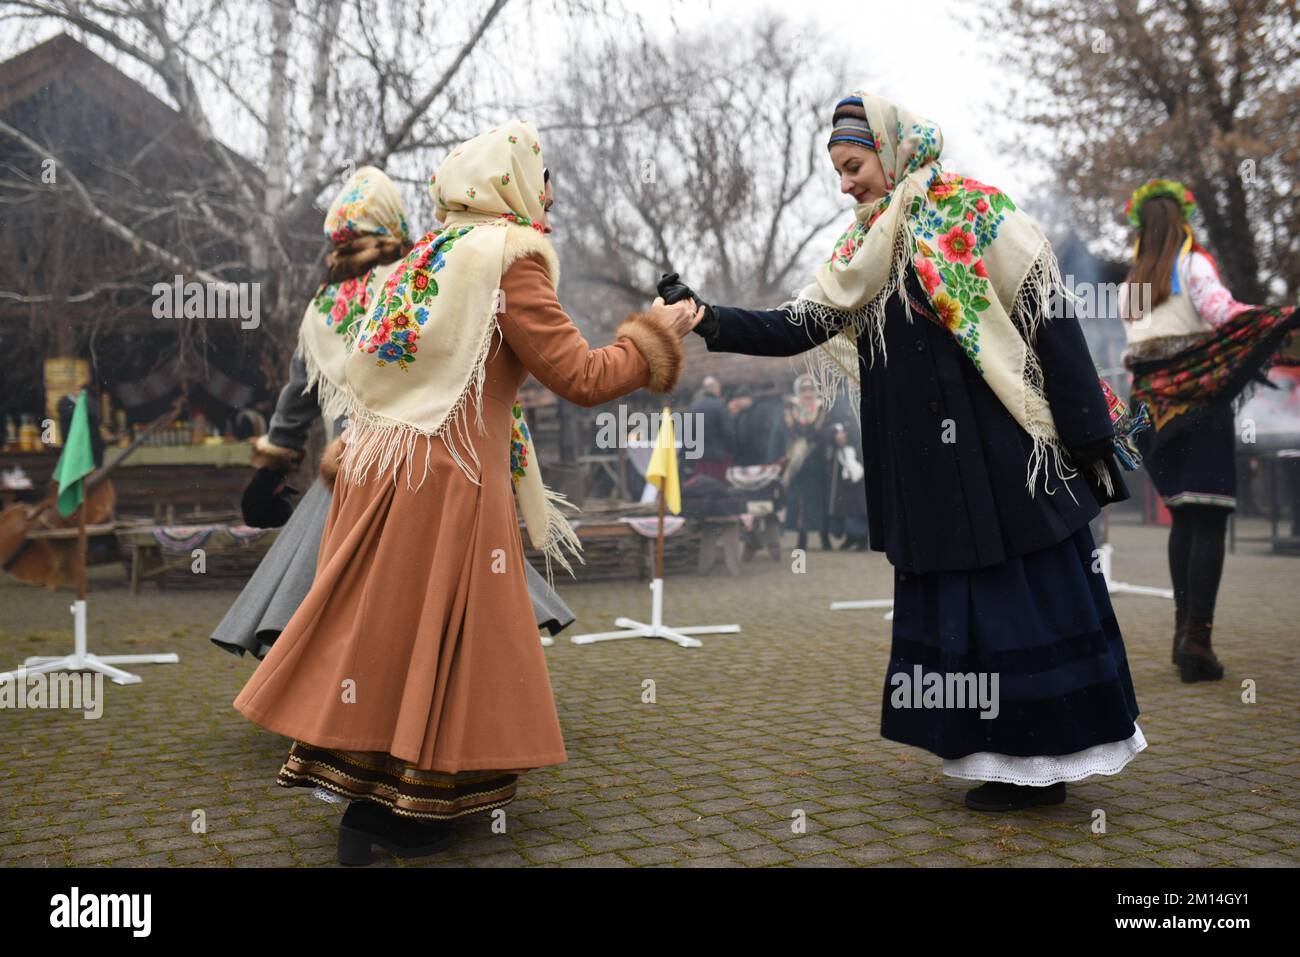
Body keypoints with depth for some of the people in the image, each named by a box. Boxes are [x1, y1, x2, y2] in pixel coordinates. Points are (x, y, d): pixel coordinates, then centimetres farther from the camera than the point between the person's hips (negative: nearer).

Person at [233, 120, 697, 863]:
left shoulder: (431, 256, 16)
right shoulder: (510, 260, -9)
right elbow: (583, 378, -12)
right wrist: (657, 333, 1)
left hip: (382, 465, 8)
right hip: (444, 479, -8)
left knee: (385, 634, 13)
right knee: (433, 642, 3)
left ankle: (364, 795, 23)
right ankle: (396, 814, 13)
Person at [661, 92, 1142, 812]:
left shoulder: (975, 214, -5)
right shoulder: (863, 251, 13)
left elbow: (1051, 325, -8)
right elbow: (796, 327, 7)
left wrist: (1088, 437, -10)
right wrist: (706, 319, -5)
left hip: (999, 452, -7)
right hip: (926, 468, 7)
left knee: (1023, 591, 0)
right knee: (950, 598, 9)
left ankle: (1046, 762, 13)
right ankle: (1009, 758, 21)